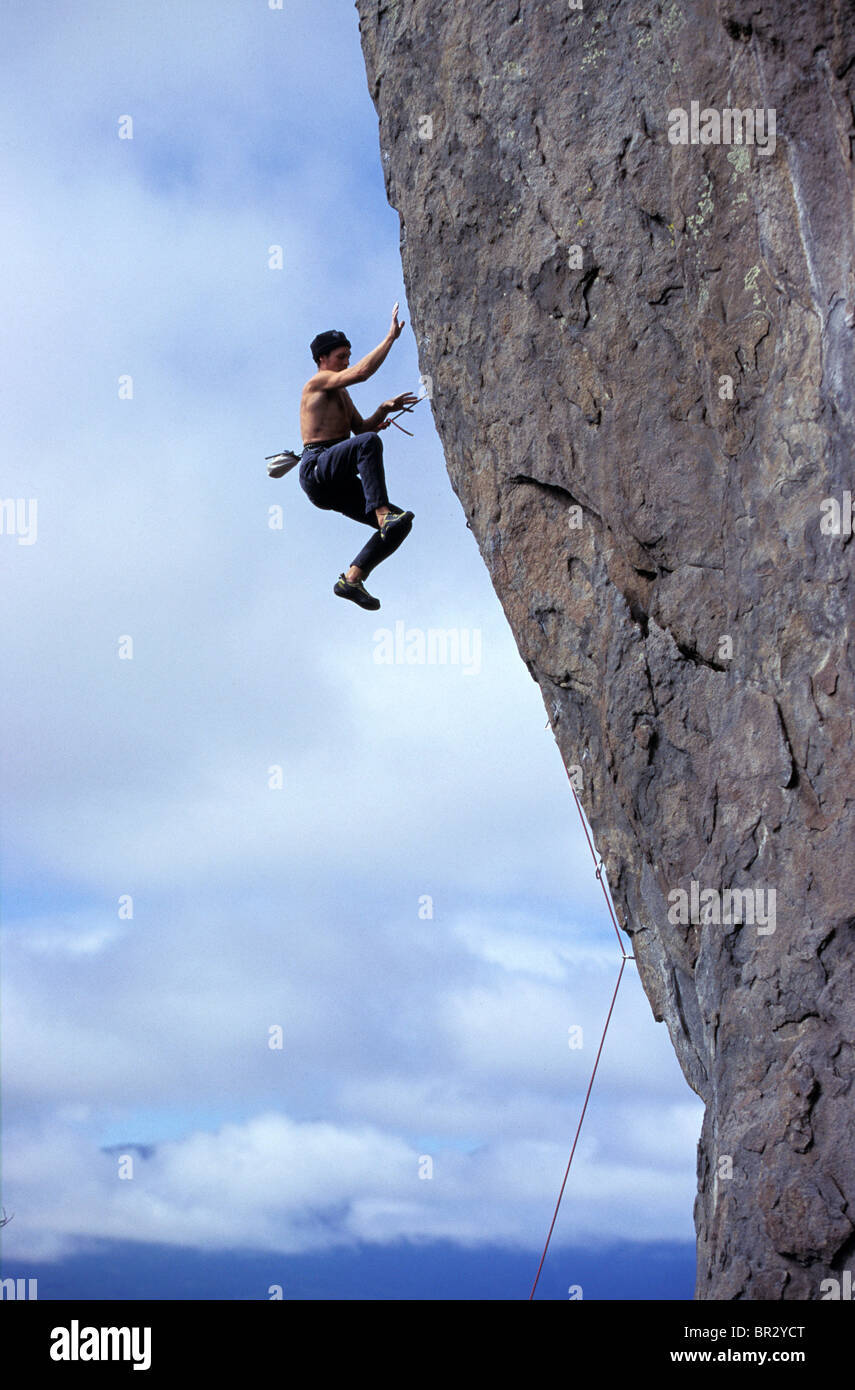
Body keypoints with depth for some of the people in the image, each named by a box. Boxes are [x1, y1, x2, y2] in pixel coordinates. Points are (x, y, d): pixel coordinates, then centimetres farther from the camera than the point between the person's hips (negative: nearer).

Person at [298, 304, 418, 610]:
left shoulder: (340, 393, 28)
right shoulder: (318, 382, 0)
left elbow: (361, 428, 25)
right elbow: (362, 372, -15)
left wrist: (384, 410, 6)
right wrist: (391, 337, -12)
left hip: (337, 486, 9)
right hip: (317, 468, -9)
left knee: (401, 522, -6)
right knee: (369, 443, -36)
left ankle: (352, 578, -11)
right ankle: (383, 512, -42)